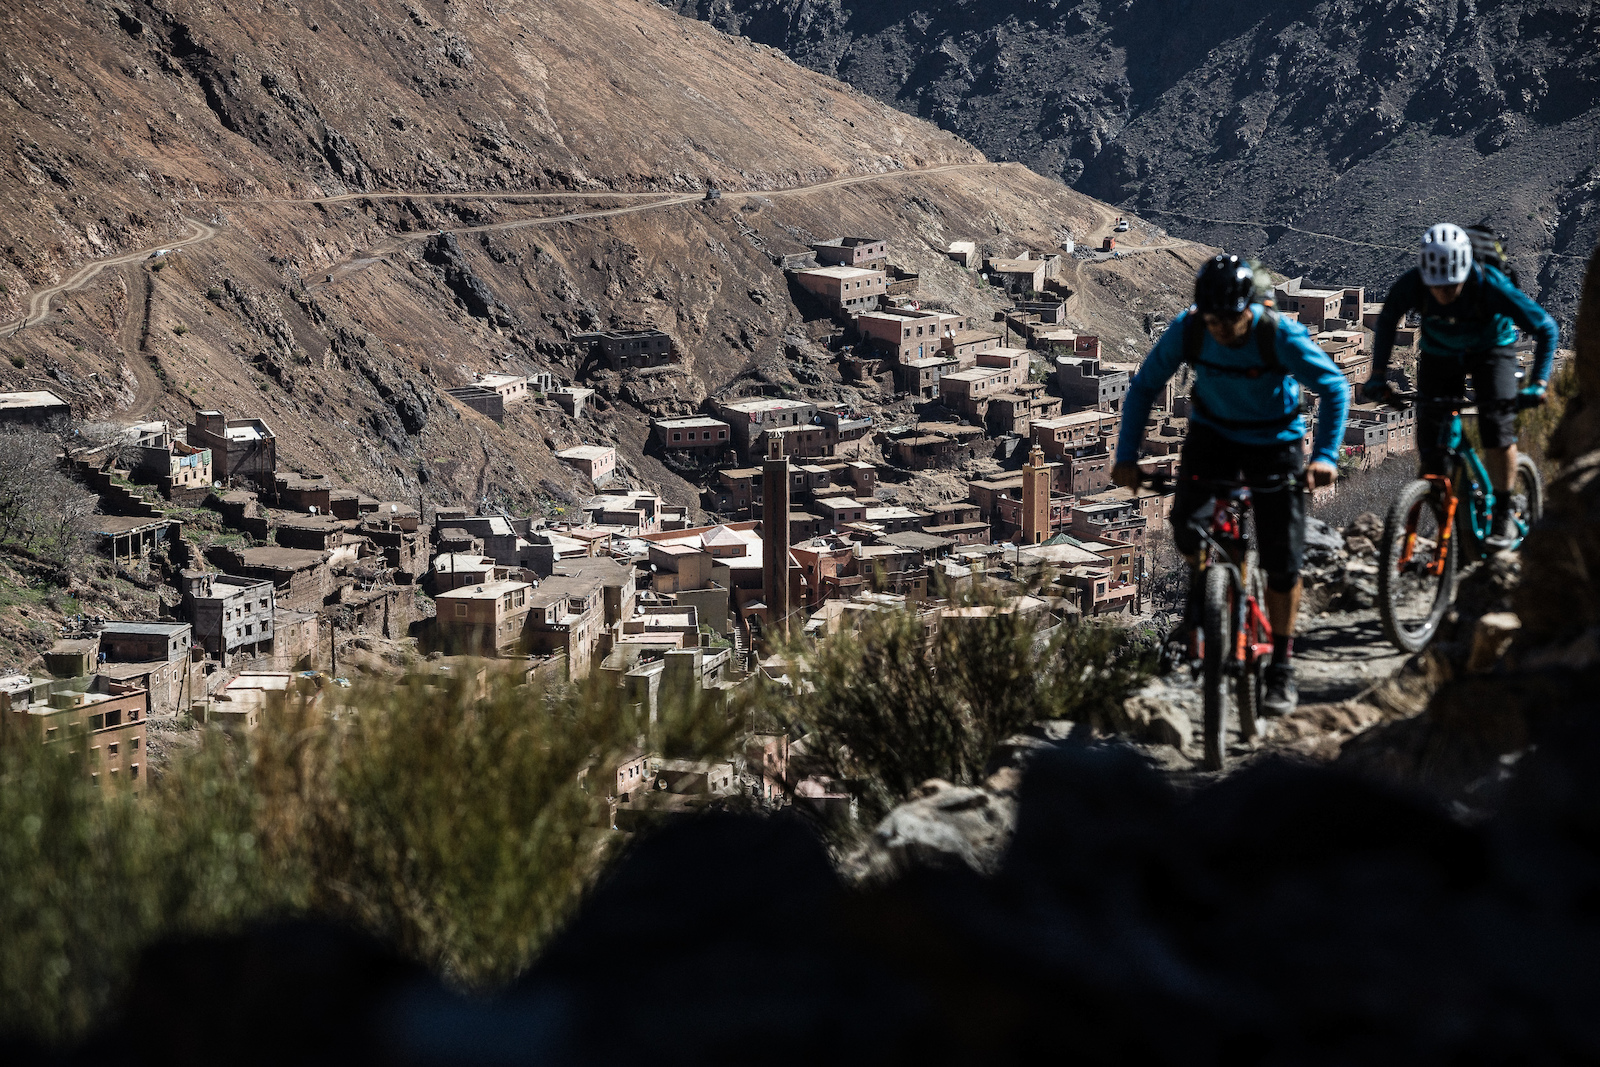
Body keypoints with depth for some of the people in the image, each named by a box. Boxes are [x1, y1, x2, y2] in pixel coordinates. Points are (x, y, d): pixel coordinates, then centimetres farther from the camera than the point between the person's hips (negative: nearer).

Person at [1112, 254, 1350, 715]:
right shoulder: (1187, 330, -22)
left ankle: (1282, 668, 13)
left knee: (1282, 560, -4)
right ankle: (1203, 581, 12)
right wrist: (1126, 456, -17)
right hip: (1212, 432, 2)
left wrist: (1325, 455, -30)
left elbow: (1334, 388, -18)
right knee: (1189, 525, -24)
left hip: (1273, 441, -2)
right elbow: (1143, 387, -9)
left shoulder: (1281, 336, -29)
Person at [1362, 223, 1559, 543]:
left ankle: (1504, 513, -7)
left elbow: (1546, 328, -26)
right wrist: (1378, 375, -14)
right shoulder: (1411, 284, -30)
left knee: (1496, 424, -23)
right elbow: (1386, 323, -6)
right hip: (1440, 354, 2)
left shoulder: (1491, 286, -37)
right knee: (1431, 443, -9)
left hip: (1490, 349, -2)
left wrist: (1539, 382, -35)